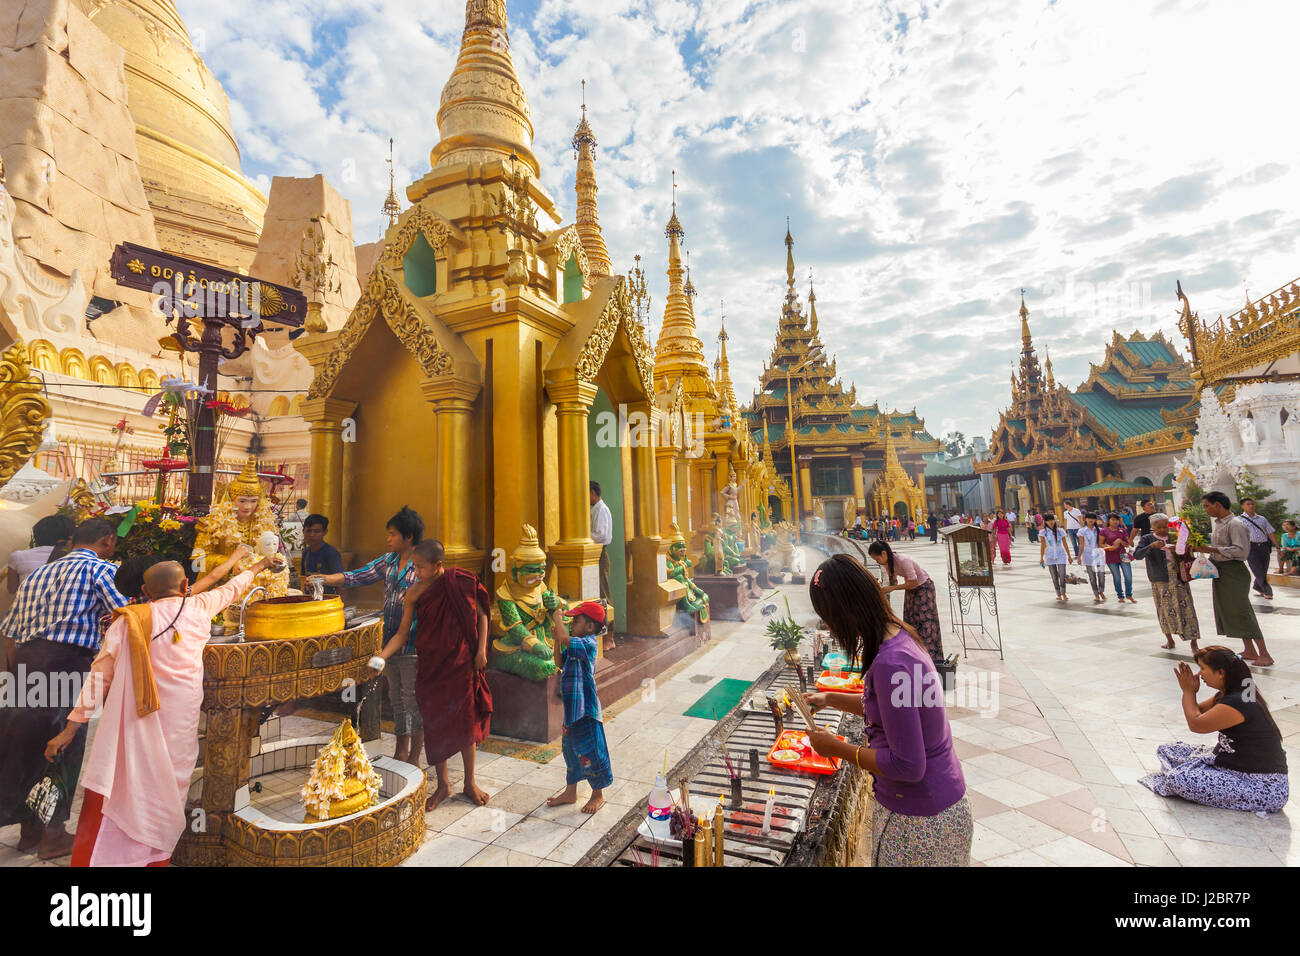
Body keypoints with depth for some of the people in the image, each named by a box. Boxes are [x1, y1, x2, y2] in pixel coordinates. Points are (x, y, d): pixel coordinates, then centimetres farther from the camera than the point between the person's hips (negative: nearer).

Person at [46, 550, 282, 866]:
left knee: (113, 796, 8)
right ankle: (156, 857, 24)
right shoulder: (199, 607, 1)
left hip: (133, 727, 0)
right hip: (180, 727, 0)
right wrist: (257, 565, 37)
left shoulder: (128, 621, 0)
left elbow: (100, 676, 1)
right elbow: (231, 589, 20)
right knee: (168, 794, 13)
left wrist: (72, 727, 8)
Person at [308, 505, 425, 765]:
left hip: (413, 644, -7)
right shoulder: (388, 560, 8)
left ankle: (414, 759, 17)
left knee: (413, 699, 2)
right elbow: (358, 576, 8)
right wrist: (327, 579, -7)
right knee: (396, 698, 17)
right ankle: (401, 753, 32)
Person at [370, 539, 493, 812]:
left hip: (462, 662, -1)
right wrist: (382, 656, -17)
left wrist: (481, 650, -3)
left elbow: (481, 615, 1)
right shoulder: (414, 593, -6)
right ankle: (442, 785, 28)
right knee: (435, 723, 8)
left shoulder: (463, 581, -9)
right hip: (431, 664, 1)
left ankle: (470, 782, 27)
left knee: (466, 721, 8)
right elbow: (402, 632, -1)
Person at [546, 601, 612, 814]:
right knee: (570, 748, 20)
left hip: (586, 710, -9)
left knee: (590, 751, 5)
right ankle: (570, 792, 37)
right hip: (572, 708, 9)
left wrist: (558, 617, -20)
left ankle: (598, 795, 24)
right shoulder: (576, 646, 9)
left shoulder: (588, 643, -20)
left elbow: (566, 639, -36)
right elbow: (561, 663, 18)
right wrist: (557, 640, 4)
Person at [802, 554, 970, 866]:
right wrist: (830, 699, 17)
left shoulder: (890, 664, -32)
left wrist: (838, 748, -17)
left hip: (919, 821, -8)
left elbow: (908, 766, -27)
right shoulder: (899, 635, -2)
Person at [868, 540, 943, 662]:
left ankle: (932, 656, 1)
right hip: (911, 589, 8)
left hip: (923, 587, -8)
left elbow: (914, 582, -29)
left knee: (926, 621, -6)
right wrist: (885, 589, -18)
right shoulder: (887, 563, -8)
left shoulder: (903, 560, -33)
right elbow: (894, 581, 2)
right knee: (910, 621, 6)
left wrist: (892, 588, -30)